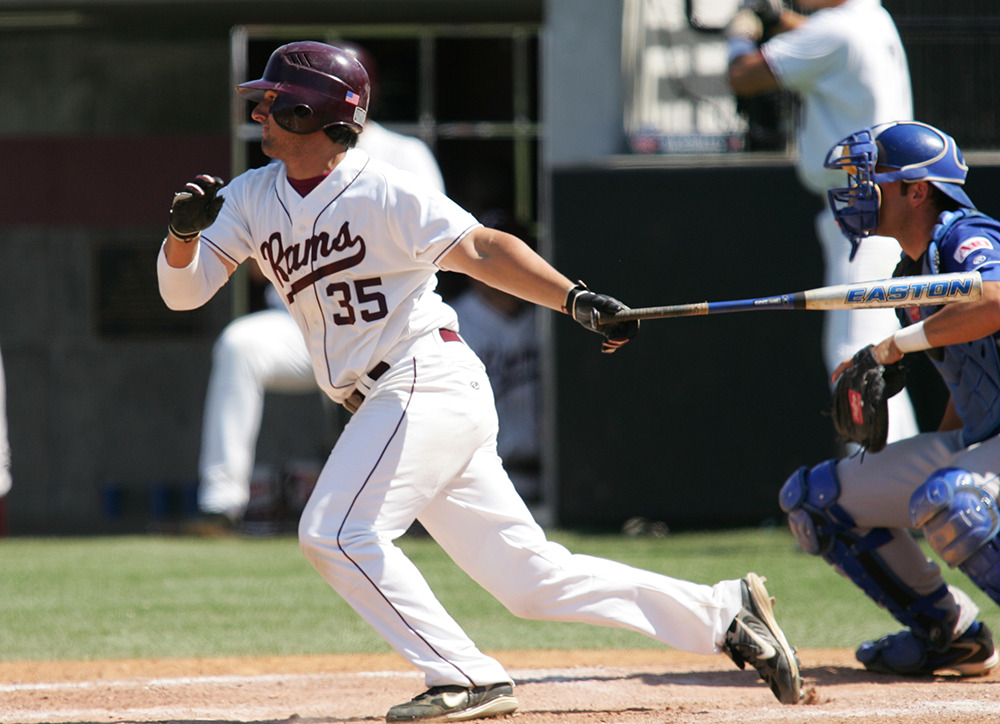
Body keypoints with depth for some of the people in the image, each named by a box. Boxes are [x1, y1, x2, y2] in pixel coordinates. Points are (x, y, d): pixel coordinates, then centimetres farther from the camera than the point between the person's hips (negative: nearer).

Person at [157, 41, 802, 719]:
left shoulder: (382, 192, -12)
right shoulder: (252, 199, 9)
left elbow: (481, 249, -18)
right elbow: (181, 289, 4)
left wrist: (575, 298, -30)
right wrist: (185, 231, -18)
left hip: (431, 382, -7)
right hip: (386, 406, 7)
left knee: (336, 532, -18)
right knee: (531, 577, 5)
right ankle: (721, 612, 12)